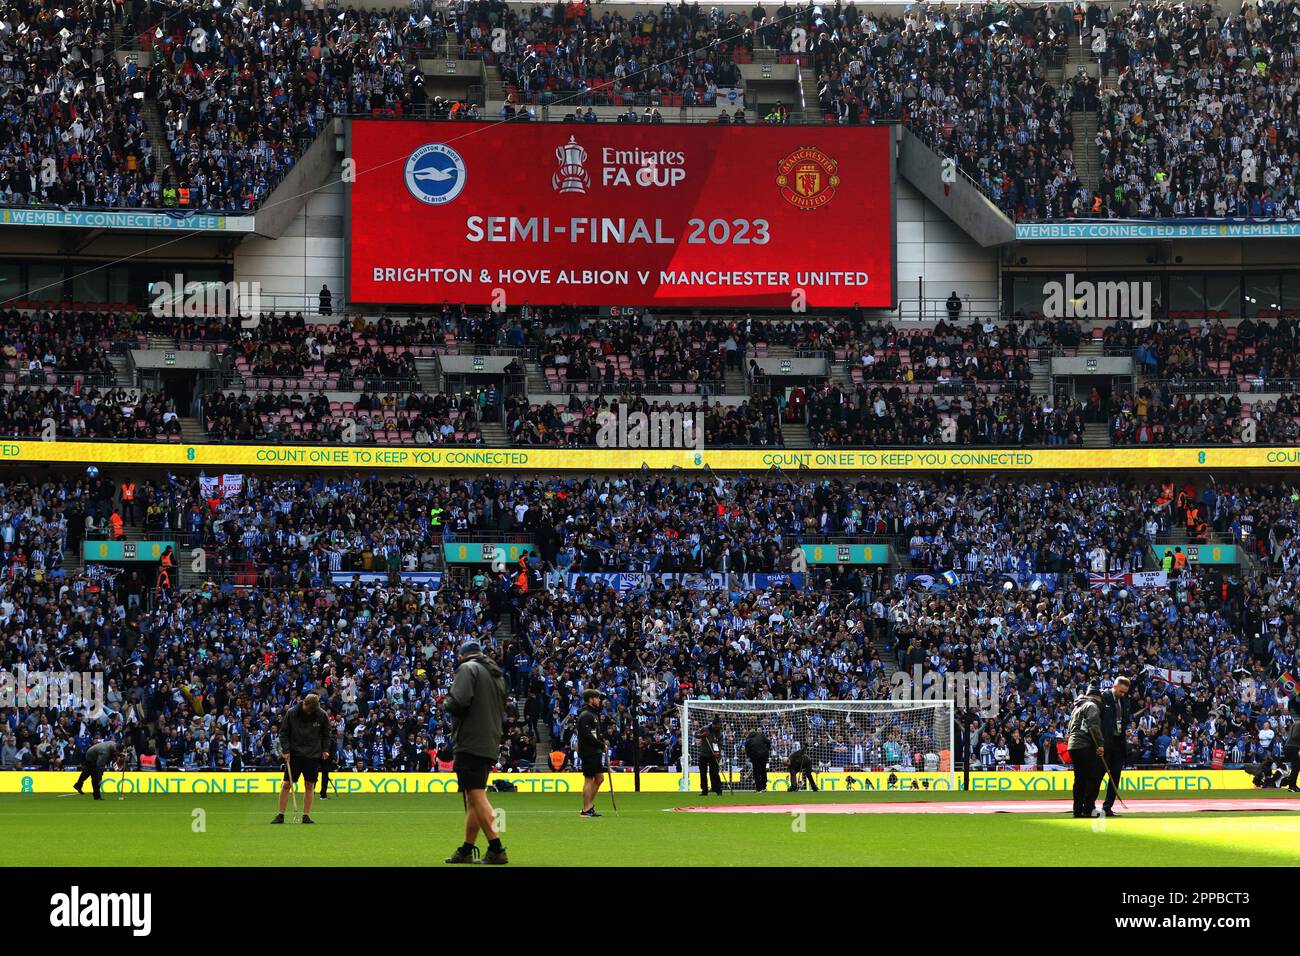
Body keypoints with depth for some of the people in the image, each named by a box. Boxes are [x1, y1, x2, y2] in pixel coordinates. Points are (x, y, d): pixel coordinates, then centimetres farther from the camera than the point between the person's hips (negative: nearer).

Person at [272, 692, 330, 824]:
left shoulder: (321, 715, -5)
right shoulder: (291, 713, -9)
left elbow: (326, 733, 9)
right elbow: (283, 732, -1)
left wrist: (325, 749, 3)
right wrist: (286, 750, -9)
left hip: (313, 755, 1)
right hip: (294, 753, -1)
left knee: (309, 785, 2)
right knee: (286, 784, -4)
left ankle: (306, 816, 9)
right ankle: (280, 815, 2)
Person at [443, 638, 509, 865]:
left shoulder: (468, 668, -5)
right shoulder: (497, 674, 21)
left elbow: (458, 702, -19)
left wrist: (446, 702, 3)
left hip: (471, 742, -9)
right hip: (490, 745, 9)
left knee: (477, 796, -12)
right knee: (473, 800, 14)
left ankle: (496, 850, -19)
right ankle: (466, 850, 18)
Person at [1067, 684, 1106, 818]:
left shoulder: (1077, 707, 26)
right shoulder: (1092, 706, -3)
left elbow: (1070, 728, 28)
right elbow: (1093, 727, -14)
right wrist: (1100, 744, -15)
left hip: (1073, 746, 9)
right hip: (1085, 746, -9)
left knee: (1080, 779, 10)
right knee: (1093, 777, -7)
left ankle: (1078, 810, 9)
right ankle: (1088, 809, -12)